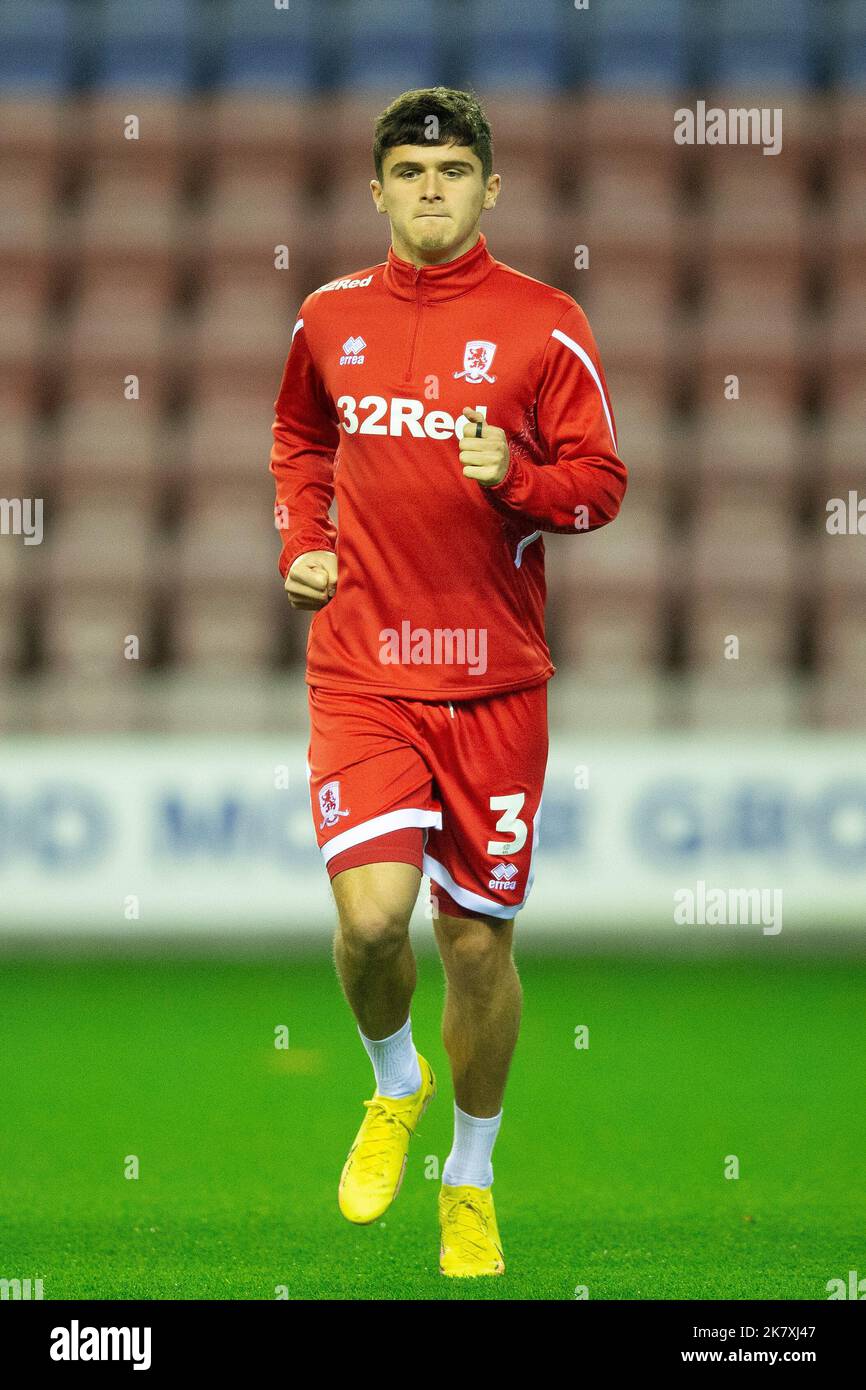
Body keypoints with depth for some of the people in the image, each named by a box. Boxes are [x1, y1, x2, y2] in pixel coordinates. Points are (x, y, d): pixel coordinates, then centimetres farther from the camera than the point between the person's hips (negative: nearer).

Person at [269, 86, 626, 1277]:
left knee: (478, 936, 5)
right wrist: (302, 544, 8)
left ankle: (471, 1181, 27)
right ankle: (394, 1084, 16)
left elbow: (602, 482, 0)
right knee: (371, 910, -17)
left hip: (494, 680, -1)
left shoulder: (545, 325, -2)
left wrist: (517, 480, -19)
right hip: (360, 672, 1)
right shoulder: (331, 317, 6)